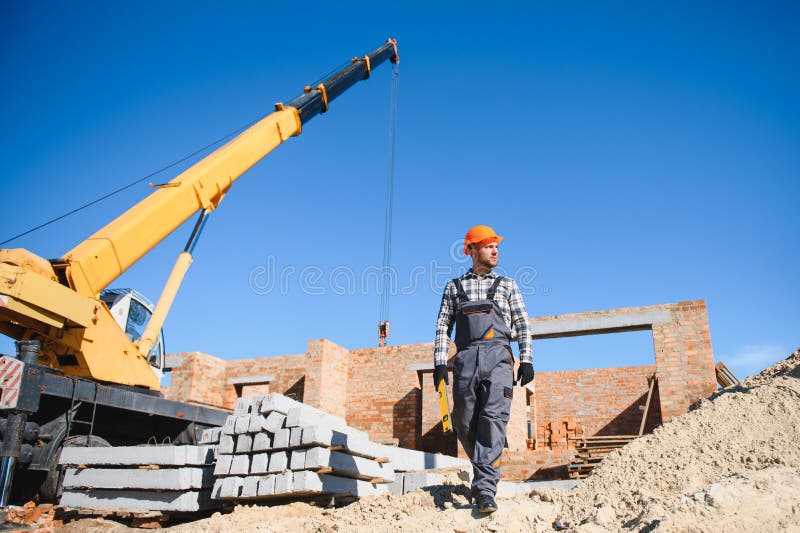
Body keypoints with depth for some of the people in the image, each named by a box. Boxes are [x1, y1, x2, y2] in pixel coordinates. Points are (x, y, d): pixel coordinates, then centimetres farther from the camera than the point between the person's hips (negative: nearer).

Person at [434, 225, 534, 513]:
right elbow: (443, 326, 14)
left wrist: (527, 359, 1)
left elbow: (522, 324, 15)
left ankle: (485, 489, -18)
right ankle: (485, 469, 24)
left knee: (494, 417, -17)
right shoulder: (454, 287, 21)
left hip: (498, 355, -1)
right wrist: (439, 361, 2)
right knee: (464, 422, 0)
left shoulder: (507, 285, 22)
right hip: (466, 357, 1)